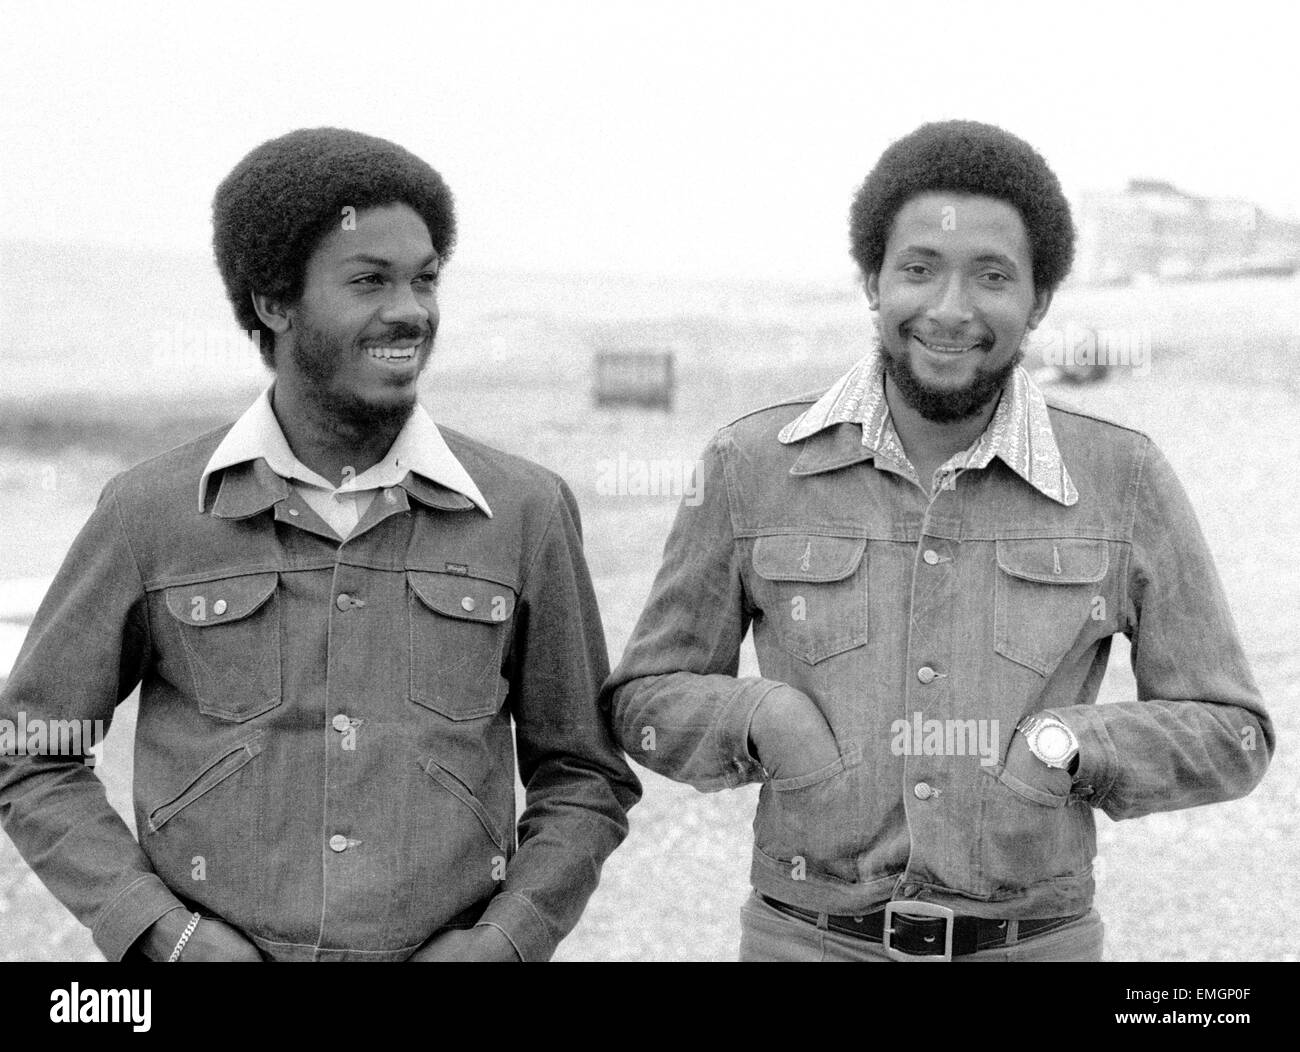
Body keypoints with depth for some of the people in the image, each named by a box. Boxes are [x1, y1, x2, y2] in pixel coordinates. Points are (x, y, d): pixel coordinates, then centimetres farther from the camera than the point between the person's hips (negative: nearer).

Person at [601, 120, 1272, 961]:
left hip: (1033, 950, 0)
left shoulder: (1124, 479, -4)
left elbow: (1229, 735, 2)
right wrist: (761, 715, -14)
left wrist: (1066, 746, -15)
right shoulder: (752, 466, -3)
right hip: (811, 947, 0)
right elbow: (648, 699, 6)